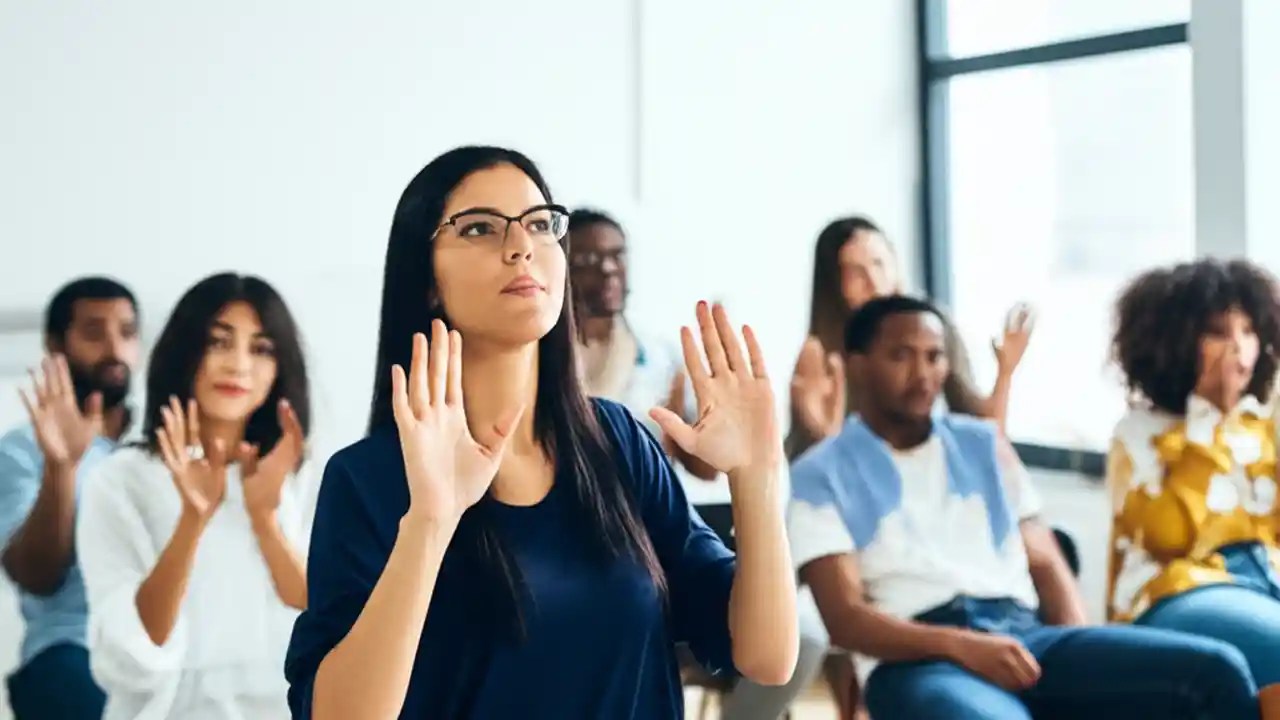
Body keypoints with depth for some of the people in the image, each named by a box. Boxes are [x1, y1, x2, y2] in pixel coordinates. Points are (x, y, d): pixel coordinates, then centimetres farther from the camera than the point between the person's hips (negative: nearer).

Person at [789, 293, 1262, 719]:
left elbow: (1044, 563, 19)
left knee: (1216, 669, -18)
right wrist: (961, 646, -19)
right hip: (918, 657, -5)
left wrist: (1081, 658, -2)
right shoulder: (820, 477, 7)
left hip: (1025, 636, 5)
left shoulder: (982, 444, 22)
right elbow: (845, 618, -3)